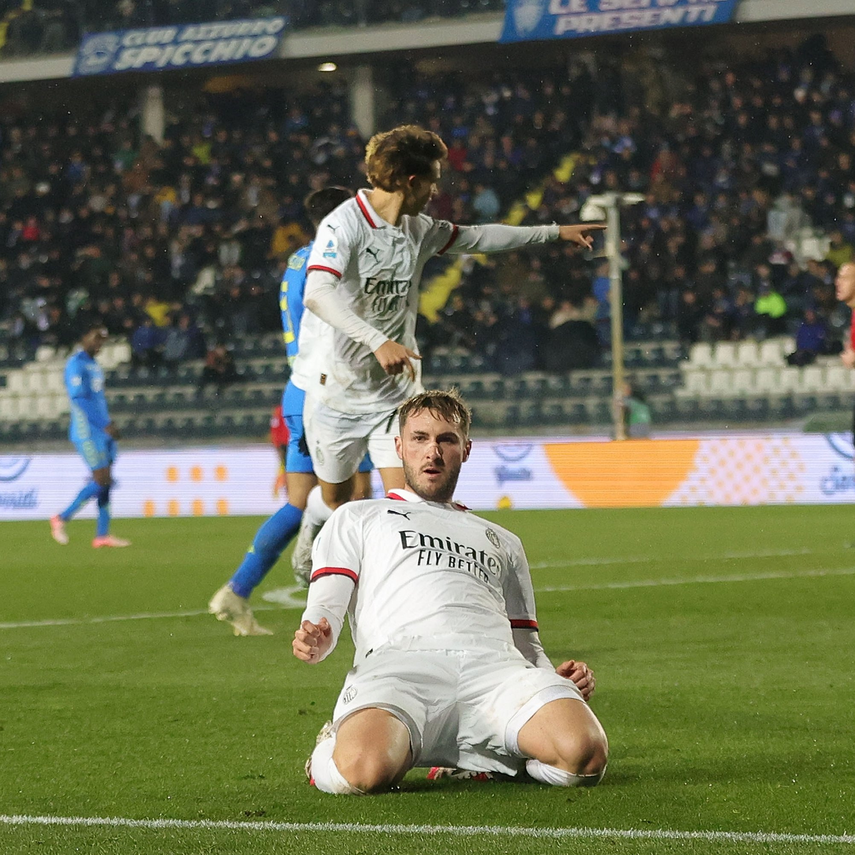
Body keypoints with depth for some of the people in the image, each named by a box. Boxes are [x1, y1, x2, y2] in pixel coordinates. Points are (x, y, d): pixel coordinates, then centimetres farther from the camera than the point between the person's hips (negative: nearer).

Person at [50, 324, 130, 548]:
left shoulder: (94, 365, 19)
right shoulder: (76, 364, -10)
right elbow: (80, 399, -19)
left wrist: (109, 425, 19)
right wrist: (105, 425, -22)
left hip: (102, 431, 9)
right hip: (87, 432, -9)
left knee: (105, 481, 3)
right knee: (101, 479, -12)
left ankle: (102, 535, 3)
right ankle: (62, 519, -2)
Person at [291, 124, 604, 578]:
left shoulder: (418, 229, 4)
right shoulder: (343, 225, -19)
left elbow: (477, 237, 22)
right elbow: (317, 294, -34)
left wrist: (555, 231, 26)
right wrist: (379, 342, -44)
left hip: (398, 395, 4)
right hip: (342, 391, -4)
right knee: (335, 498, 16)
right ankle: (314, 522, 51)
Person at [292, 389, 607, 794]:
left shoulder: (502, 541, 39)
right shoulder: (357, 518, 30)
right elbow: (326, 606, 14)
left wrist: (557, 679, 10)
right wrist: (315, 640, -13)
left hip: (494, 665, 3)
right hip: (397, 660, -3)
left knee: (584, 753, -32)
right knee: (365, 769, -39)